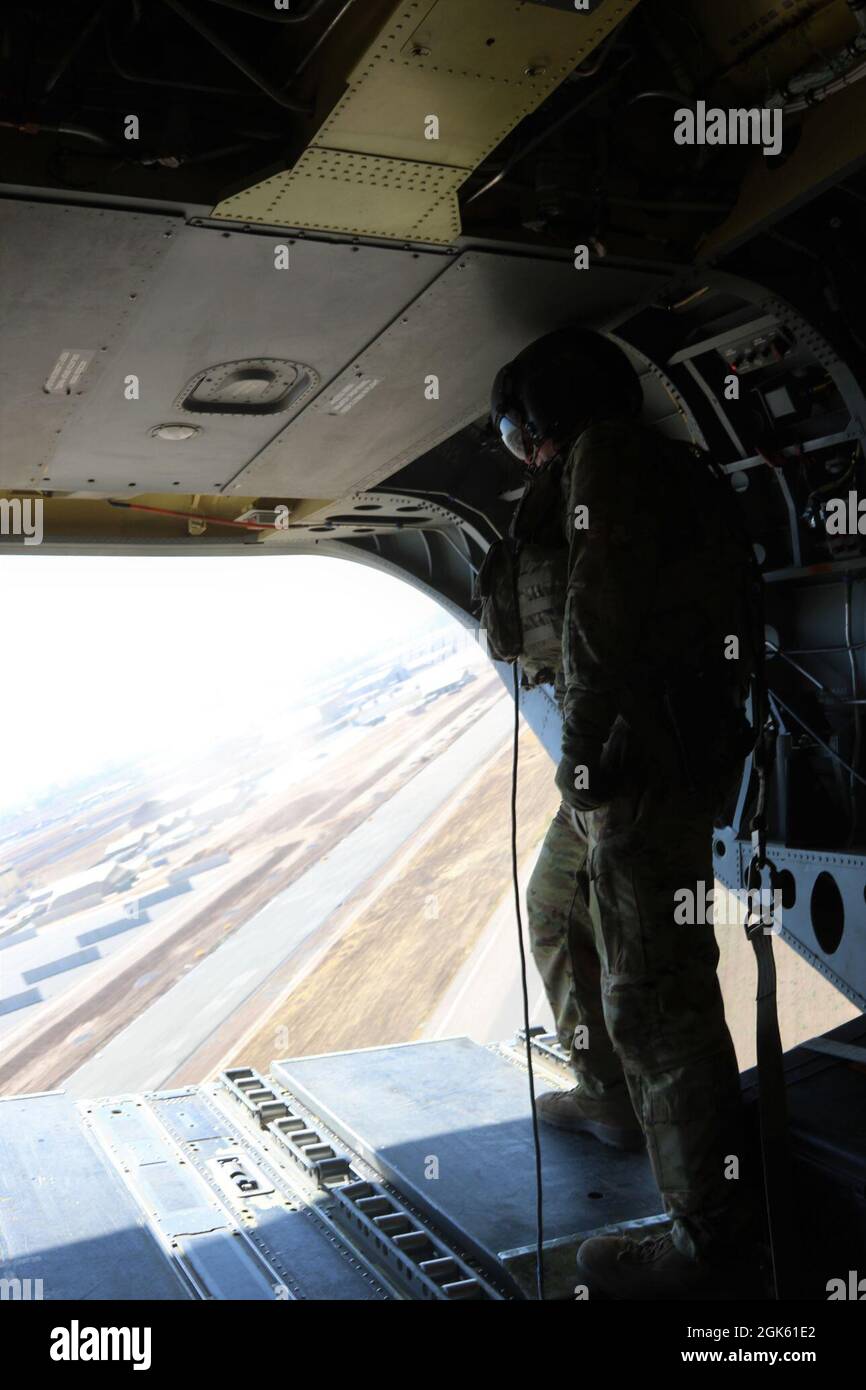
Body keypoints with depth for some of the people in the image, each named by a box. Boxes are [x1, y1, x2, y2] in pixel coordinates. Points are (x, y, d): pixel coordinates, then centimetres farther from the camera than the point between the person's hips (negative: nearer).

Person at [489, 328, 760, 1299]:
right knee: (556, 907, 25)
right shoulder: (665, 470, 23)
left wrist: (585, 744, -18)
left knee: (650, 991, -6)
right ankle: (613, 1099, 40)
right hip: (635, 755, 11)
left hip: (646, 757, -11)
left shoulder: (605, 453, -8)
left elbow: (604, 607, -21)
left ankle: (709, 1231, 8)